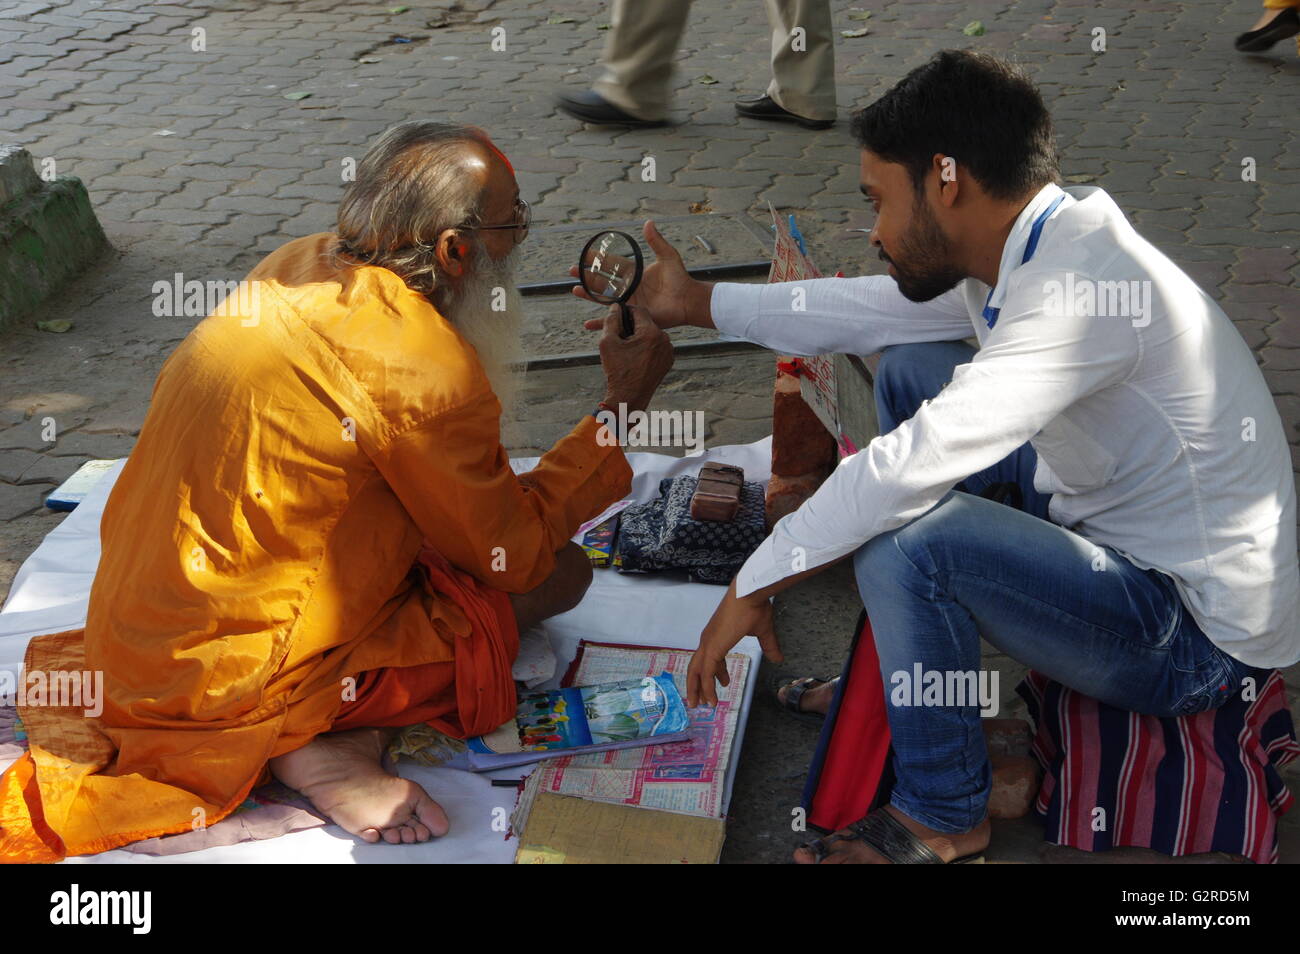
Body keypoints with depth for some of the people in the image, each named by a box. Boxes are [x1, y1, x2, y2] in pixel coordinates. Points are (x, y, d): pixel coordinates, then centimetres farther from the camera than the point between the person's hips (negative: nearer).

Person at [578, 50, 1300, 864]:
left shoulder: (1081, 286, -30)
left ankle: (944, 819, -6)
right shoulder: (1029, 251, -1)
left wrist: (754, 586, -22)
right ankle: (907, 675, 17)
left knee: (904, 537, -30)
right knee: (910, 369, 12)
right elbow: (867, 310, 13)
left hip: (1199, 641, -10)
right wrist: (697, 303, 19)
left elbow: (911, 468, -32)